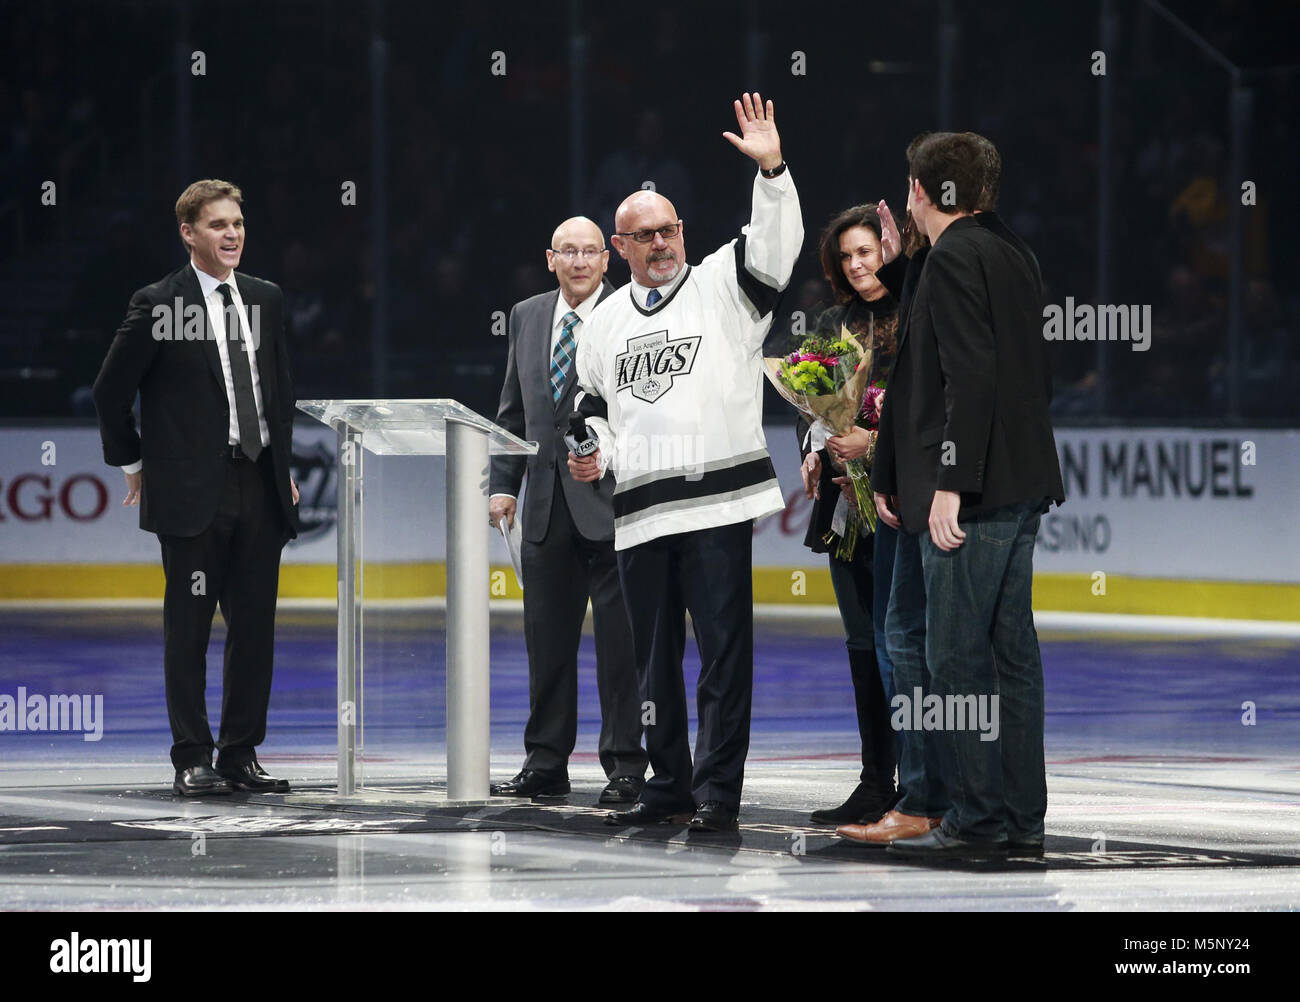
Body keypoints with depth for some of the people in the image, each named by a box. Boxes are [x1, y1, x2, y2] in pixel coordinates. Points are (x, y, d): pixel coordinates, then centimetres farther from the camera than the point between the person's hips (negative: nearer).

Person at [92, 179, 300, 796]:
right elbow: (111, 391, 1)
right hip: (193, 491, -5)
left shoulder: (265, 300, 12)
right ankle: (192, 760, 5)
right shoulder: (158, 305, -4)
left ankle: (241, 754, 13)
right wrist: (134, 463, 3)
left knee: (255, 624, 5)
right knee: (188, 625, -1)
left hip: (259, 487, 5)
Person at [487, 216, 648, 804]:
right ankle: (545, 763, 17)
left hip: (610, 502, -5)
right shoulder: (526, 317, 14)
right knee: (547, 638, 10)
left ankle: (625, 764, 3)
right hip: (547, 506, 6)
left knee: (620, 639, -2)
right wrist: (503, 483, 11)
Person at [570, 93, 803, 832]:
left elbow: (776, 243, -11)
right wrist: (595, 451, 7)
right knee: (654, 654, 10)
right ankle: (670, 786, 19)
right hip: (640, 510, 5)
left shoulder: (723, 286, 5)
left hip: (718, 501, -5)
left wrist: (771, 171, -25)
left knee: (724, 650, -7)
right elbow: (595, 403, 27)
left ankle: (718, 792, -4)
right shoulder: (607, 320, 18)